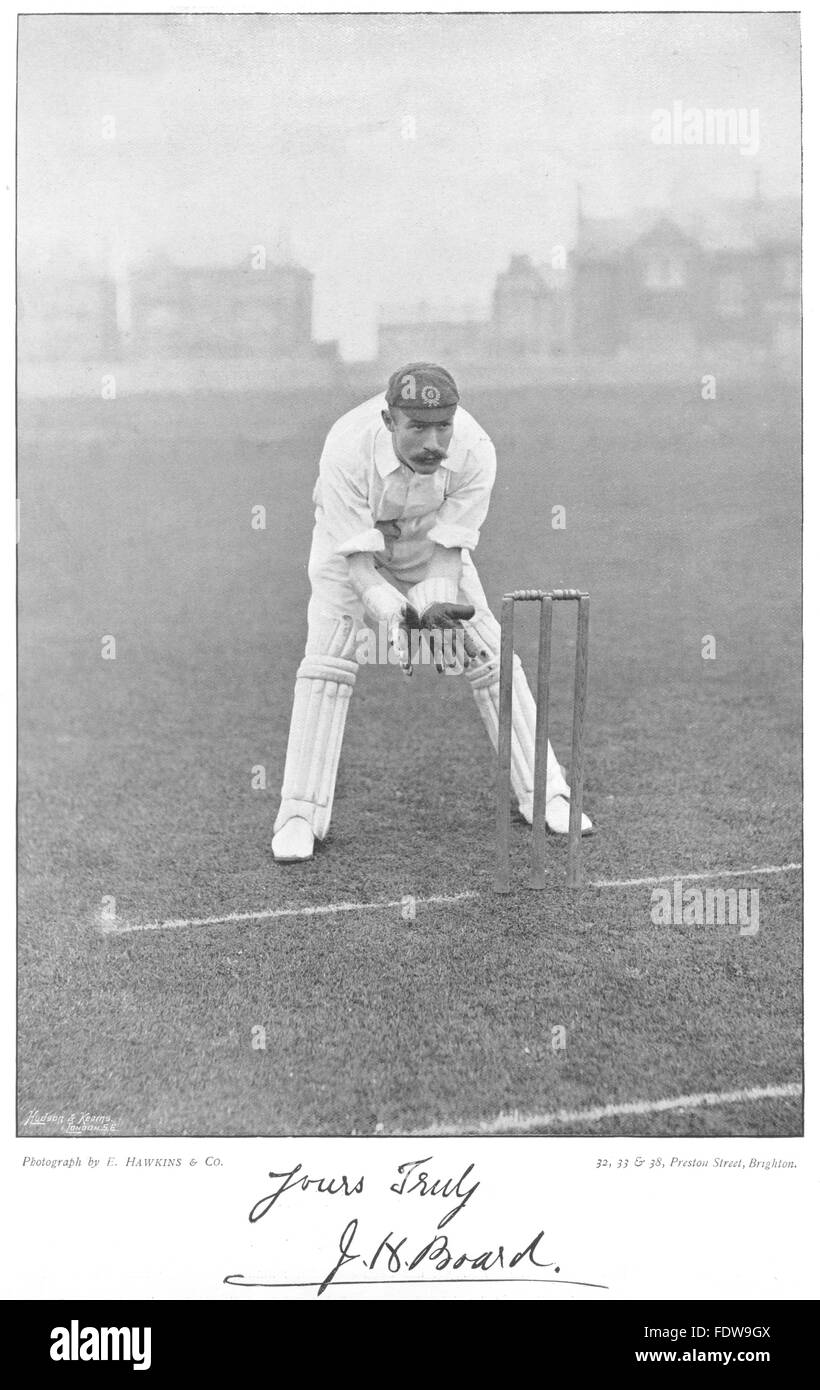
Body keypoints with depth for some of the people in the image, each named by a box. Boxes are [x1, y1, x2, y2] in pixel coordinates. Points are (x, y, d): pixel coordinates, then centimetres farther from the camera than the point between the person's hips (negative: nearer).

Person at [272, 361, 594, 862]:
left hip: (431, 552, 2)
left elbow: (448, 548, -25)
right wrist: (394, 610, -49)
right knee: (326, 660, -17)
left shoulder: (476, 451, -32)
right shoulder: (347, 449, -38)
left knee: (491, 653, -6)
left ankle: (544, 794, 5)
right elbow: (356, 556, -34)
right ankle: (300, 815, -8)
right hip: (350, 545, -2)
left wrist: (438, 608, -43)